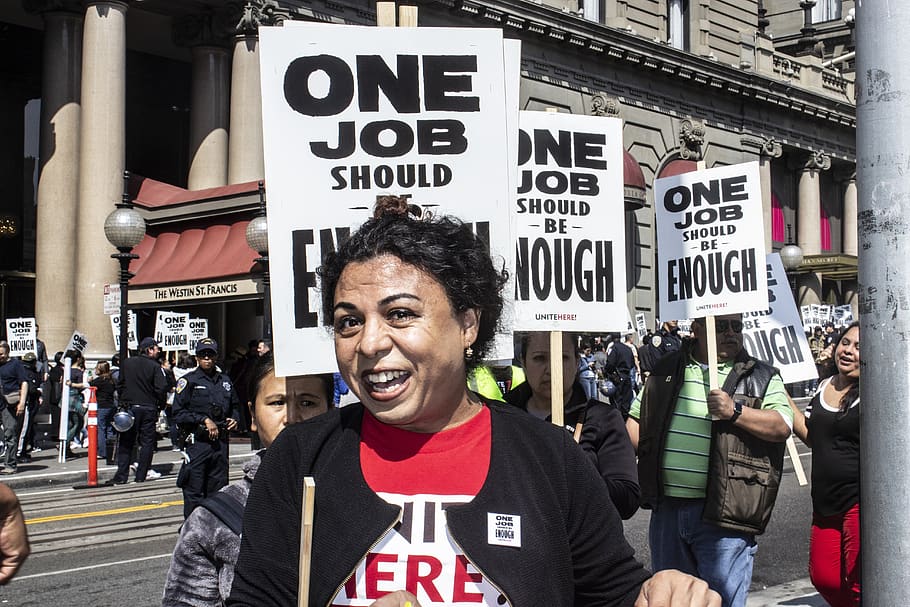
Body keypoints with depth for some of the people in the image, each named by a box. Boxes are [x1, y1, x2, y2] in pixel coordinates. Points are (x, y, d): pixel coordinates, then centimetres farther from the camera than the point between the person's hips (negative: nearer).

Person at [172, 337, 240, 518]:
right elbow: (179, 413, -8)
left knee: (218, 487, 10)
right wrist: (204, 420, -14)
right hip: (197, 441, -5)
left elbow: (234, 405, 28)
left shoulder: (225, 381, 14)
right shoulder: (189, 381, -2)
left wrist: (234, 419, 8)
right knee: (194, 490, -4)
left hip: (220, 442, 5)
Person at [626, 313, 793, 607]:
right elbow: (637, 418, 20)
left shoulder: (761, 377, 4)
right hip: (667, 508, 4)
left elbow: (782, 426, -7)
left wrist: (735, 411, -19)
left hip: (722, 514, -4)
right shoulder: (666, 370, 13)